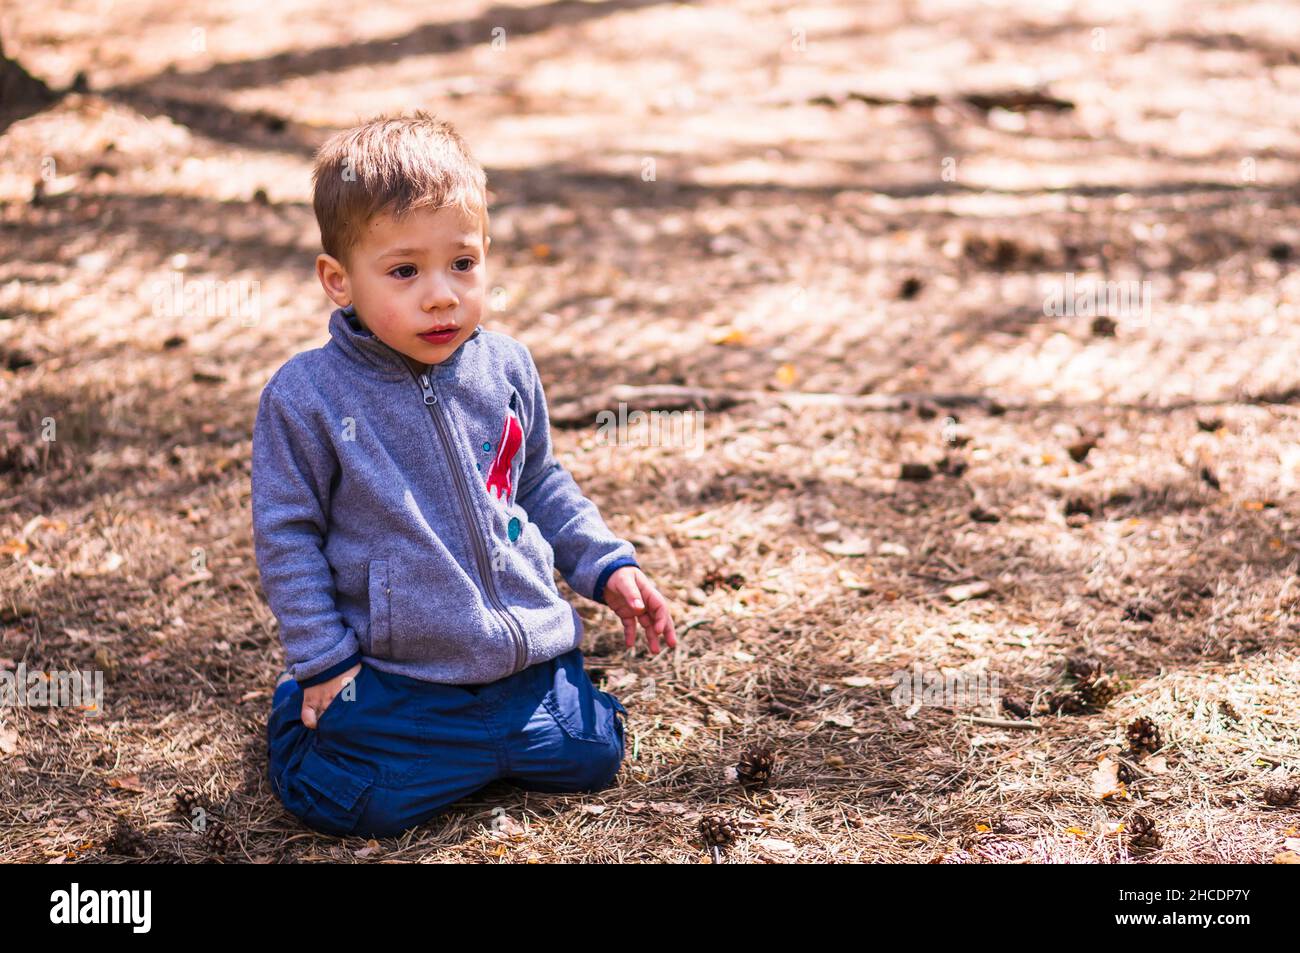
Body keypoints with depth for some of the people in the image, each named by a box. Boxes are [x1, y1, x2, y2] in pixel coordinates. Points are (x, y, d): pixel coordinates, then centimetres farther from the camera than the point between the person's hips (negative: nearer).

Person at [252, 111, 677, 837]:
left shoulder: (507, 369, 1)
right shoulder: (307, 396, -12)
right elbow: (287, 534, -6)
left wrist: (607, 565, 9)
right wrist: (324, 661, -8)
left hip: (531, 657, 4)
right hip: (397, 682, -4)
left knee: (593, 758, -1)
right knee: (352, 803, -16)